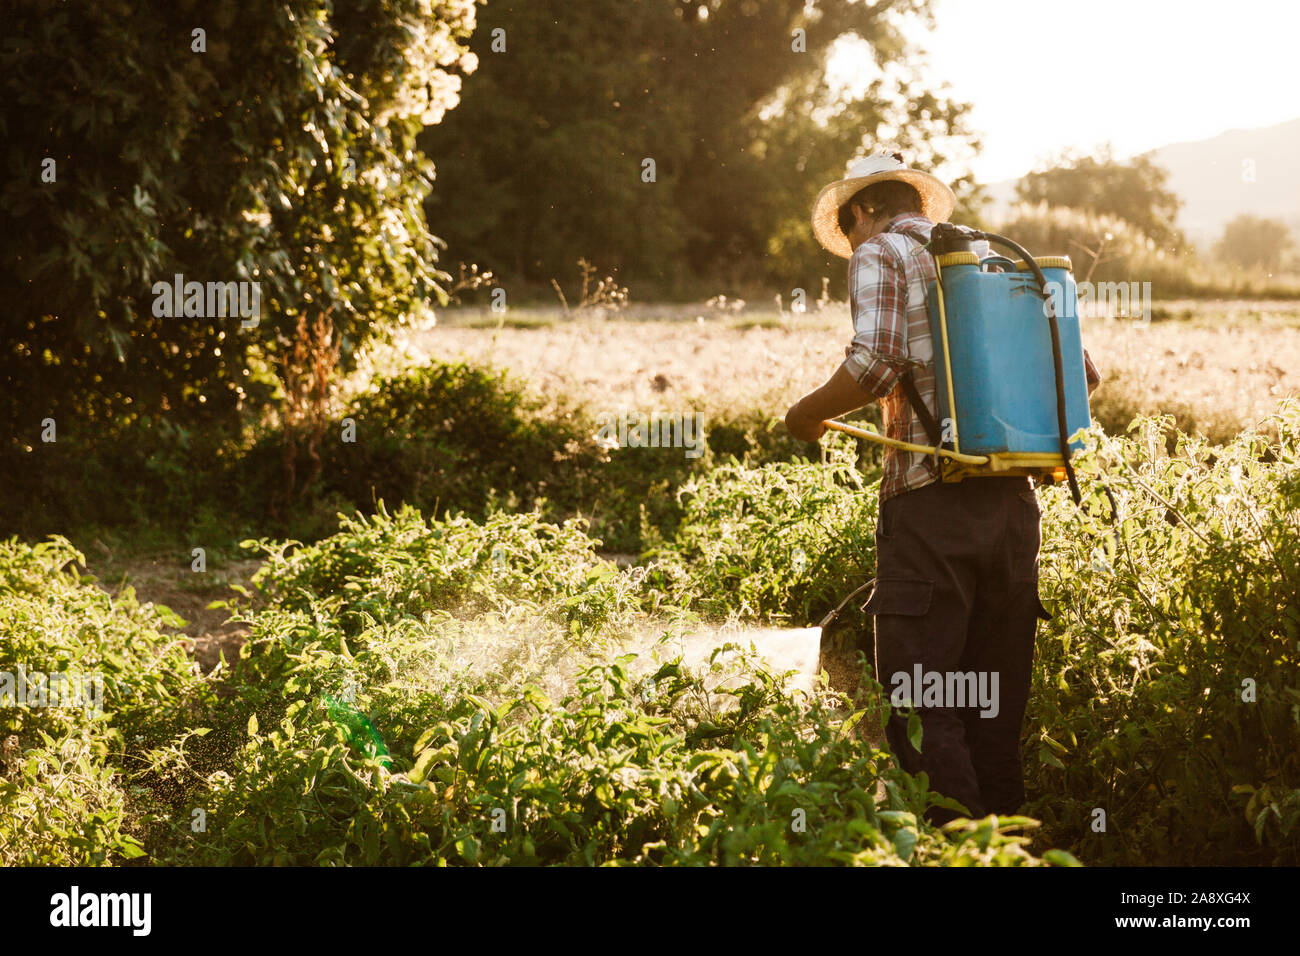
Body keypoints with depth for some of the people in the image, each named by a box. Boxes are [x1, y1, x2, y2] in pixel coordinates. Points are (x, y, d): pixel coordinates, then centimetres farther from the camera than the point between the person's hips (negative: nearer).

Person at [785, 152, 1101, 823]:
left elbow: (875, 364, -16)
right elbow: (1080, 373, 17)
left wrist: (807, 415, 0)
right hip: (1014, 502, 6)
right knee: (996, 710, 12)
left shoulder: (879, 253, 2)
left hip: (931, 499, -6)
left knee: (922, 712, -3)